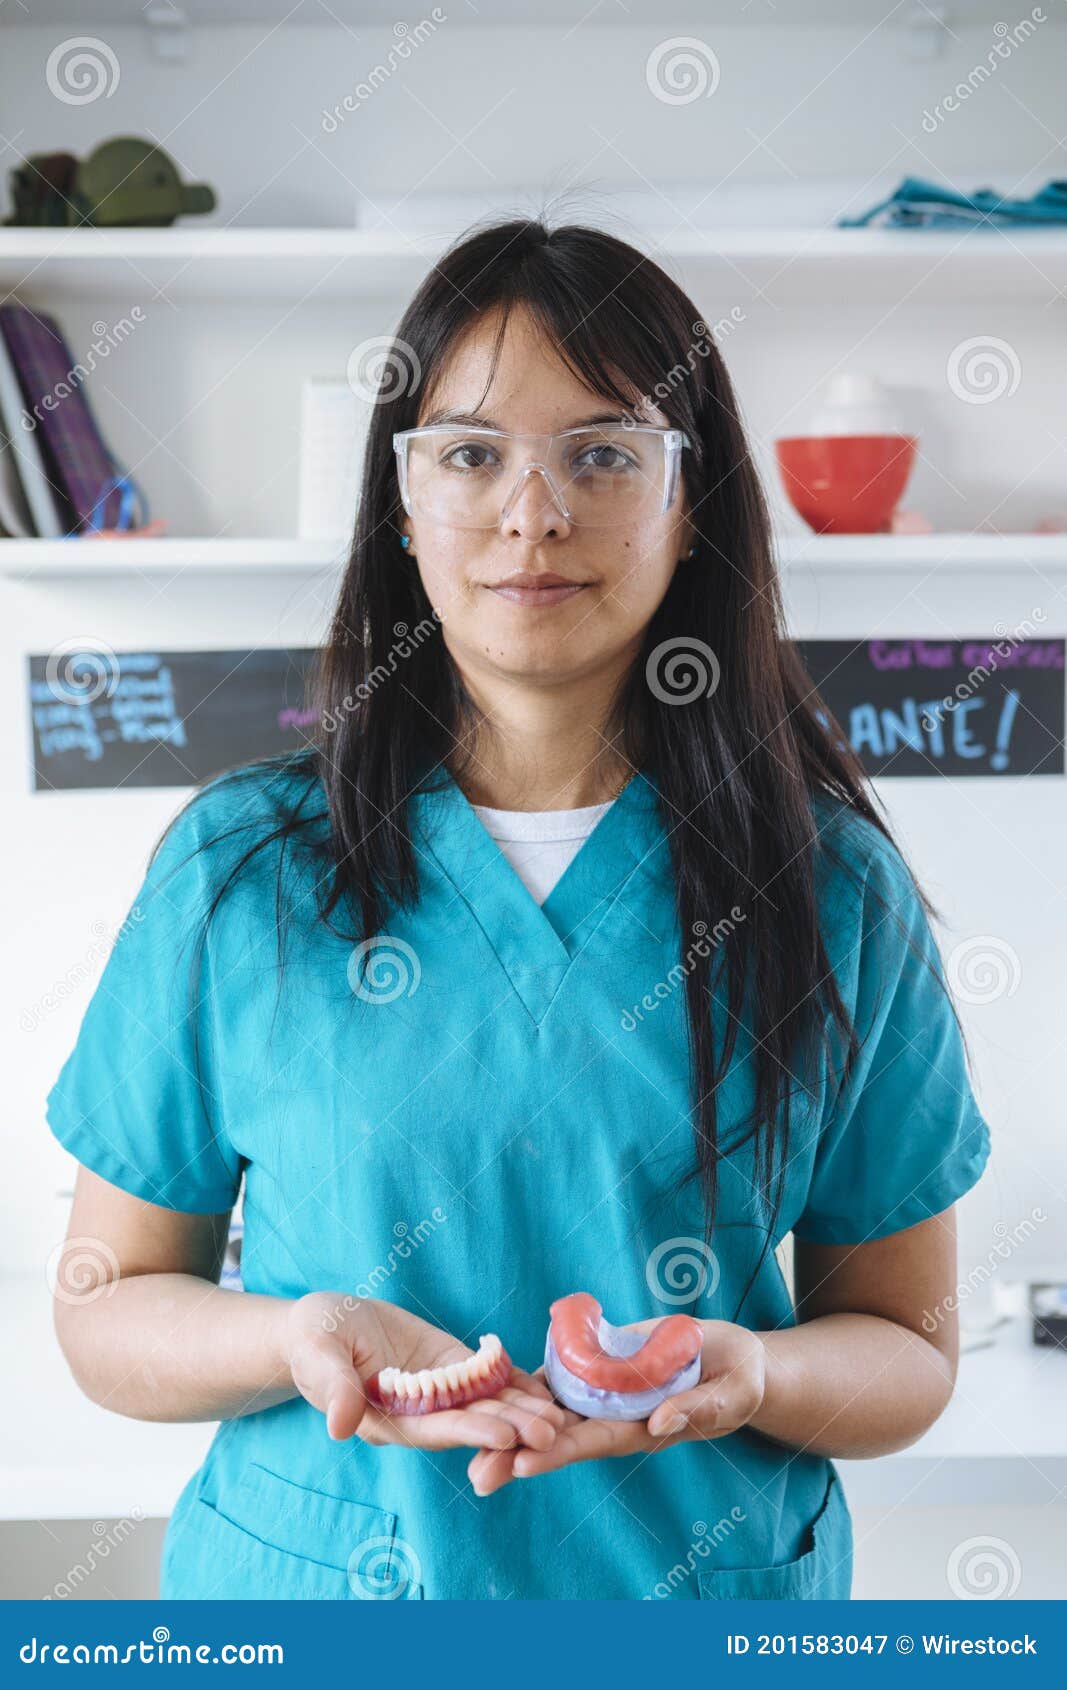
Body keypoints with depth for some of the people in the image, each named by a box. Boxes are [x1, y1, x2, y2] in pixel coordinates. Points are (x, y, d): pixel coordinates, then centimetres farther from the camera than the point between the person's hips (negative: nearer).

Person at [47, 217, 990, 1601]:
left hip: (718, 1590, 0)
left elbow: (910, 1347, 0)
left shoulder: (833, 888, -7)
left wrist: (751, 1374, -21)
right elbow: (108, 1305, -1)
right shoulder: (241, 866, -7)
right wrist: (295, 1340, -21)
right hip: (310, 1589, 0)